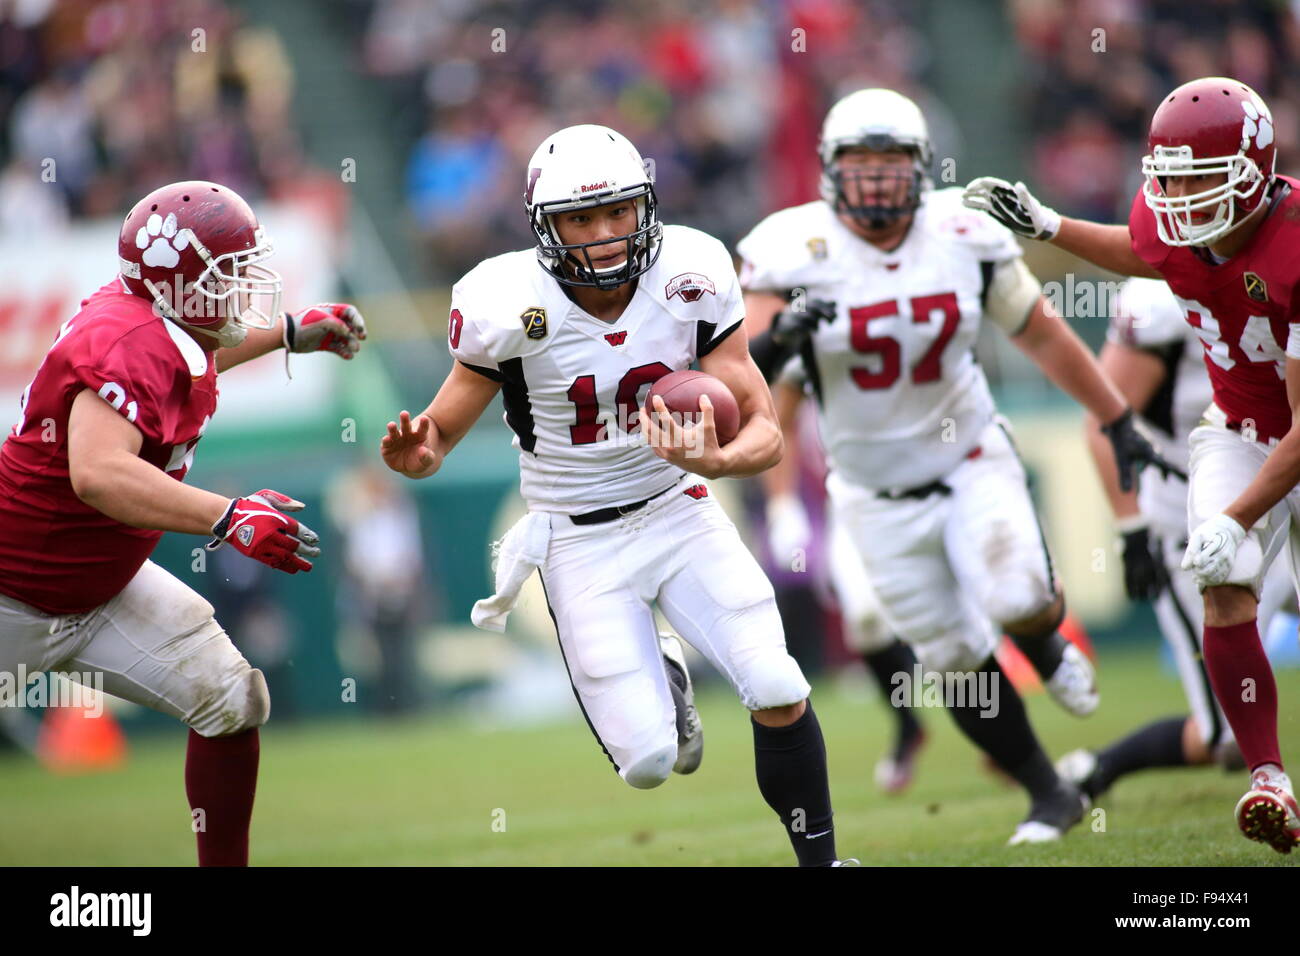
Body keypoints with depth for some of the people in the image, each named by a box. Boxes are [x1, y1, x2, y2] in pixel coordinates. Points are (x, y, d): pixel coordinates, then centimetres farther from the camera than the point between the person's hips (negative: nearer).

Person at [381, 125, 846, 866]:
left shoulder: (692, 280, -13)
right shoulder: (512, 307, -19)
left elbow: (765, 431, -12)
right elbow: (443, 429, -8)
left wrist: (714, 460, -34)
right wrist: (417, 455, -33)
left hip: (679, 514, 1)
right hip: (583, 545, -1)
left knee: (779, 695, -18)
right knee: (649, 763, -9)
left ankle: (820, 858, 7)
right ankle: (663, 680, 29)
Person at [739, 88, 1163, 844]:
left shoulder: (965, 237, -9)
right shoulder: (798, 255, -16)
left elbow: (1042, 334, 4)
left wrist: (1119, 420, 8)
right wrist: (777, 342, -41)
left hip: (973, 462, 0)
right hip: (878, 493, 0)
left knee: (1016, 601, -25)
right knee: (956, 660, 4)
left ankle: (1048, 646, 12)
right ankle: (1050, 795, 22)